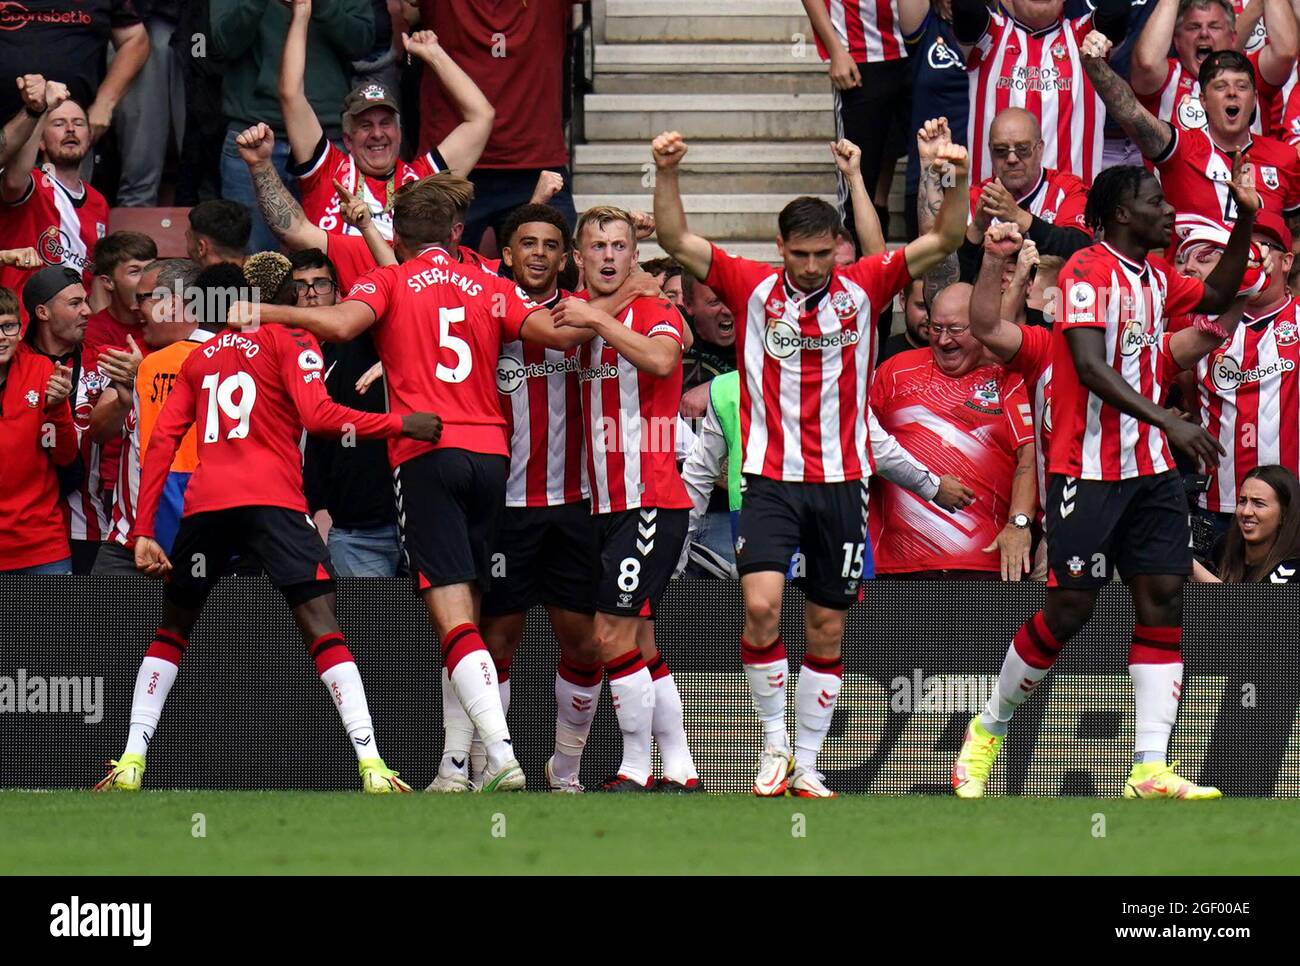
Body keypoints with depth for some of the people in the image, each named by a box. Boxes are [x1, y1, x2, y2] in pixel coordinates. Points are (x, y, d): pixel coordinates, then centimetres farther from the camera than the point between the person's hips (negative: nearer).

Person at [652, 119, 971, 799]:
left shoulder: (863, 289, 2)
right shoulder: (752, 287, 0)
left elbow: (944, 242, -2)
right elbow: (675, 241, -4)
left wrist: (952, 179, -19)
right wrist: (666, 174, -19)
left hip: (842, 481, 2)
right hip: (770, 479, -2)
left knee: (827, 629, 6)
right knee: (761, 604, -19)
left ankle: (806, 764, 16)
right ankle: (775, 745, -4)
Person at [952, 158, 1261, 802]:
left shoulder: (1155, 278, 11)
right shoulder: (1089, 272, -13)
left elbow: (1216, 296, 30)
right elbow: (1092, 368, -23)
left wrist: (1246, 219, 15)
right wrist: (1169, 421, -31)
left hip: (1151, 470, 7)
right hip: (1088, 471, -7)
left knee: (1163, 599, -3)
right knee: (1069, 609, -4)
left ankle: (1150, 769, -6)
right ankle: (988, 730, 18)